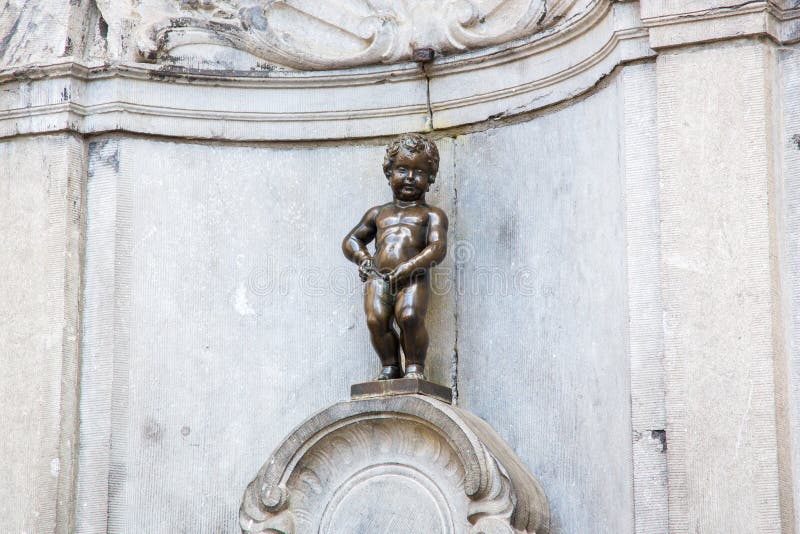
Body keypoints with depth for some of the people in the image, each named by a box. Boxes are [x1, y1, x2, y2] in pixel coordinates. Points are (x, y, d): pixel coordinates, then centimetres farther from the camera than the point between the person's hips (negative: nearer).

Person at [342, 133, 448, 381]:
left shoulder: (431, 214, 16)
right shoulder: (378, 213, 30)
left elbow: (438, 248, 0)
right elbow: (351, 240, 37)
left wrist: (406, 269, -13)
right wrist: (362, 257, 13)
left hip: (413, 279, -3)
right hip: (379, 277, 3)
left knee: (409, 316, -31)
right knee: (376, 319, -24)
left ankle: (415, 366, -16)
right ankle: (390, 367, -11)